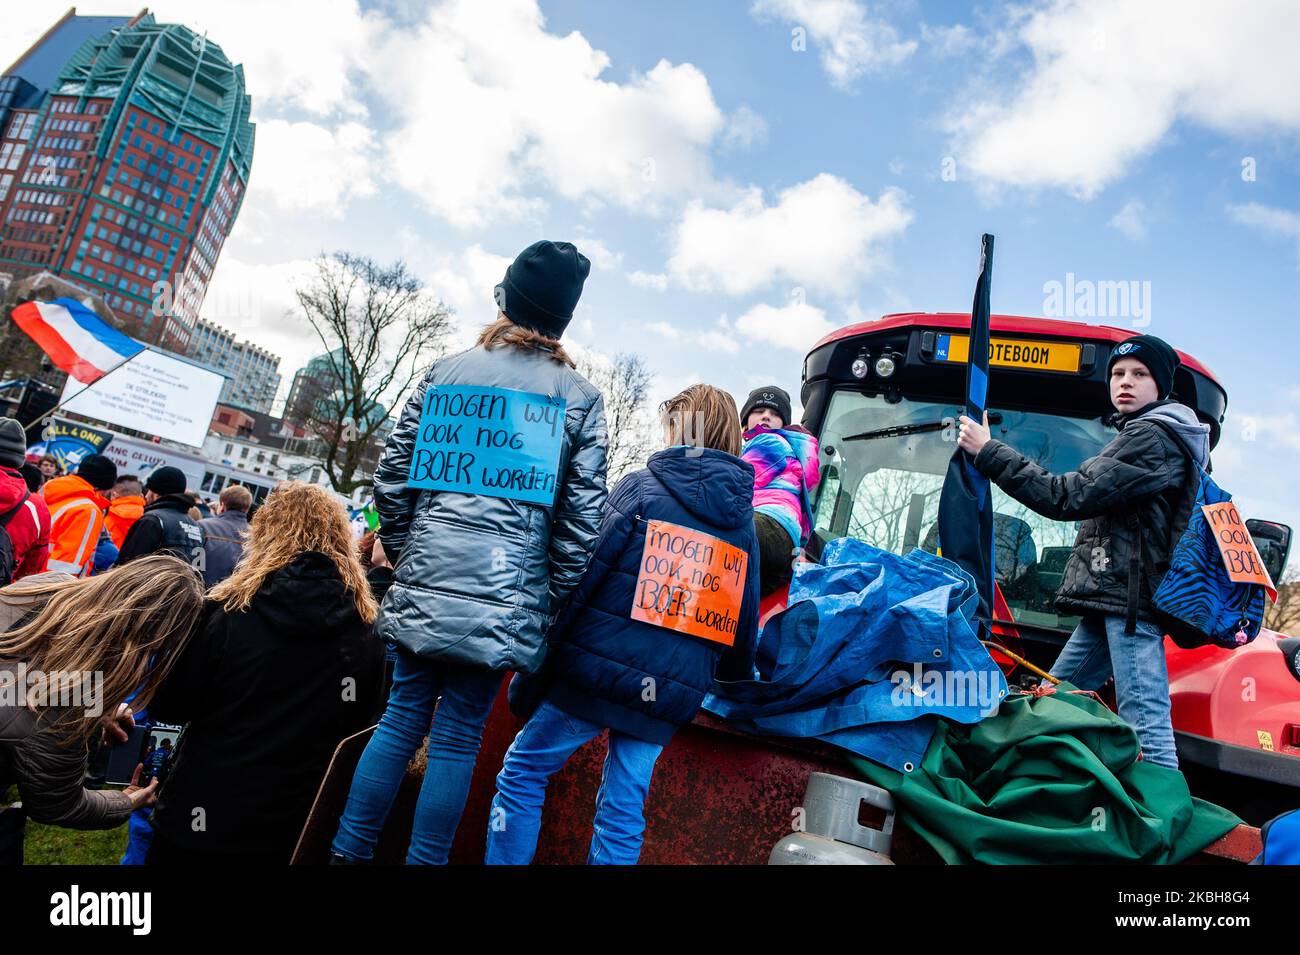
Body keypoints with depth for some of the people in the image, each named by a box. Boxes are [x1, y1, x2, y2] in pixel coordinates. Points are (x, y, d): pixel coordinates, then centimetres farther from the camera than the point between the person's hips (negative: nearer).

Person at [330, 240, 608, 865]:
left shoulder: (449, 372, 5)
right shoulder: (582, 399, 1)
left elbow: (393, 472, 5)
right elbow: (582, 516, -2)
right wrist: (555, 602, 6)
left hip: (427, 580, 2)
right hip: (506, 595, -2)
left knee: (402, 716, 15)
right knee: (459, 736, 9)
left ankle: (349, 851, 25)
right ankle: (423, 861, 21)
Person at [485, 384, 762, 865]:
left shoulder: (640, 487, -7)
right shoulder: (743, 520, 6)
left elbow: (585, 573, -10)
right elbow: (744, 624, 9)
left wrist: (544, 654, -4)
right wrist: (735, 677, 25)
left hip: (599, 670, -4)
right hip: (669, 695, 4)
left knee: (522, 771, 15)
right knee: (623, 816, 14)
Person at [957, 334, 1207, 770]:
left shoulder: (1151, 438, -10)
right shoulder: (1148, 437, 24)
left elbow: (1069, 496, -18)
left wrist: (989, 452, -16)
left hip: (1130, 594, -11)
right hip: (1113, 596, 11)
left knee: (1145, 724, -13)